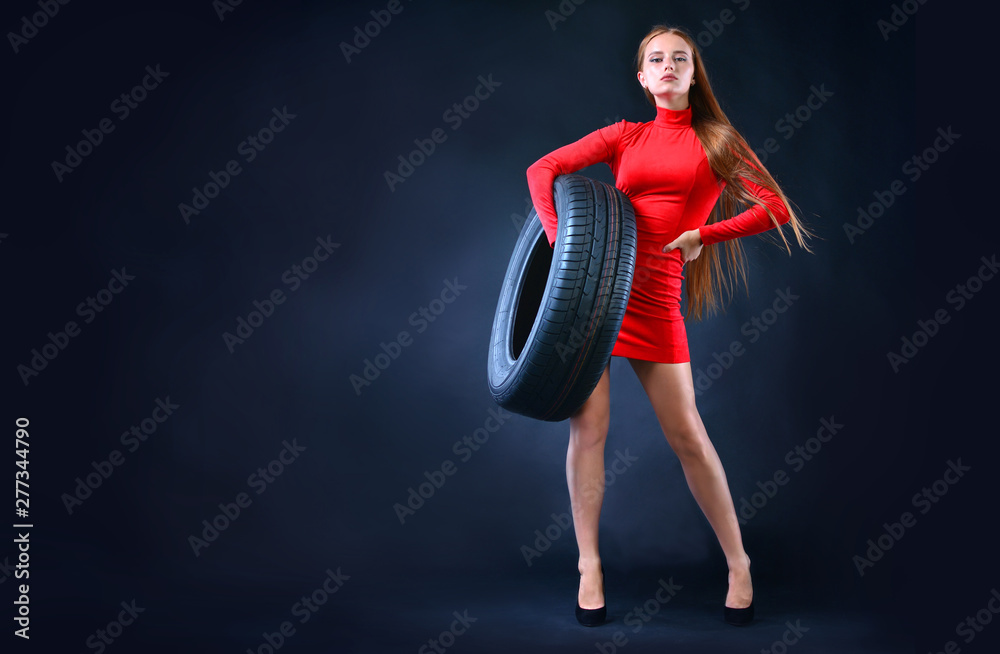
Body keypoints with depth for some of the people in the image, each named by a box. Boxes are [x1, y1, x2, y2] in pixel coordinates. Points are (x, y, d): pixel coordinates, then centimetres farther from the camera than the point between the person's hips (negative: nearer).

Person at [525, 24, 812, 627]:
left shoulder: (717, 141, 10)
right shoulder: (626, 136, 12)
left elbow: (777, 209, 2)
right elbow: (543, 169, 8)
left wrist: (703, 233, -7)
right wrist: (559, 239, -5)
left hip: (654, 298, -1)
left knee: (687, 434, 0)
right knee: (588, 425, -2)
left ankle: (738, 563, 15)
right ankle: (589, 565, 9)